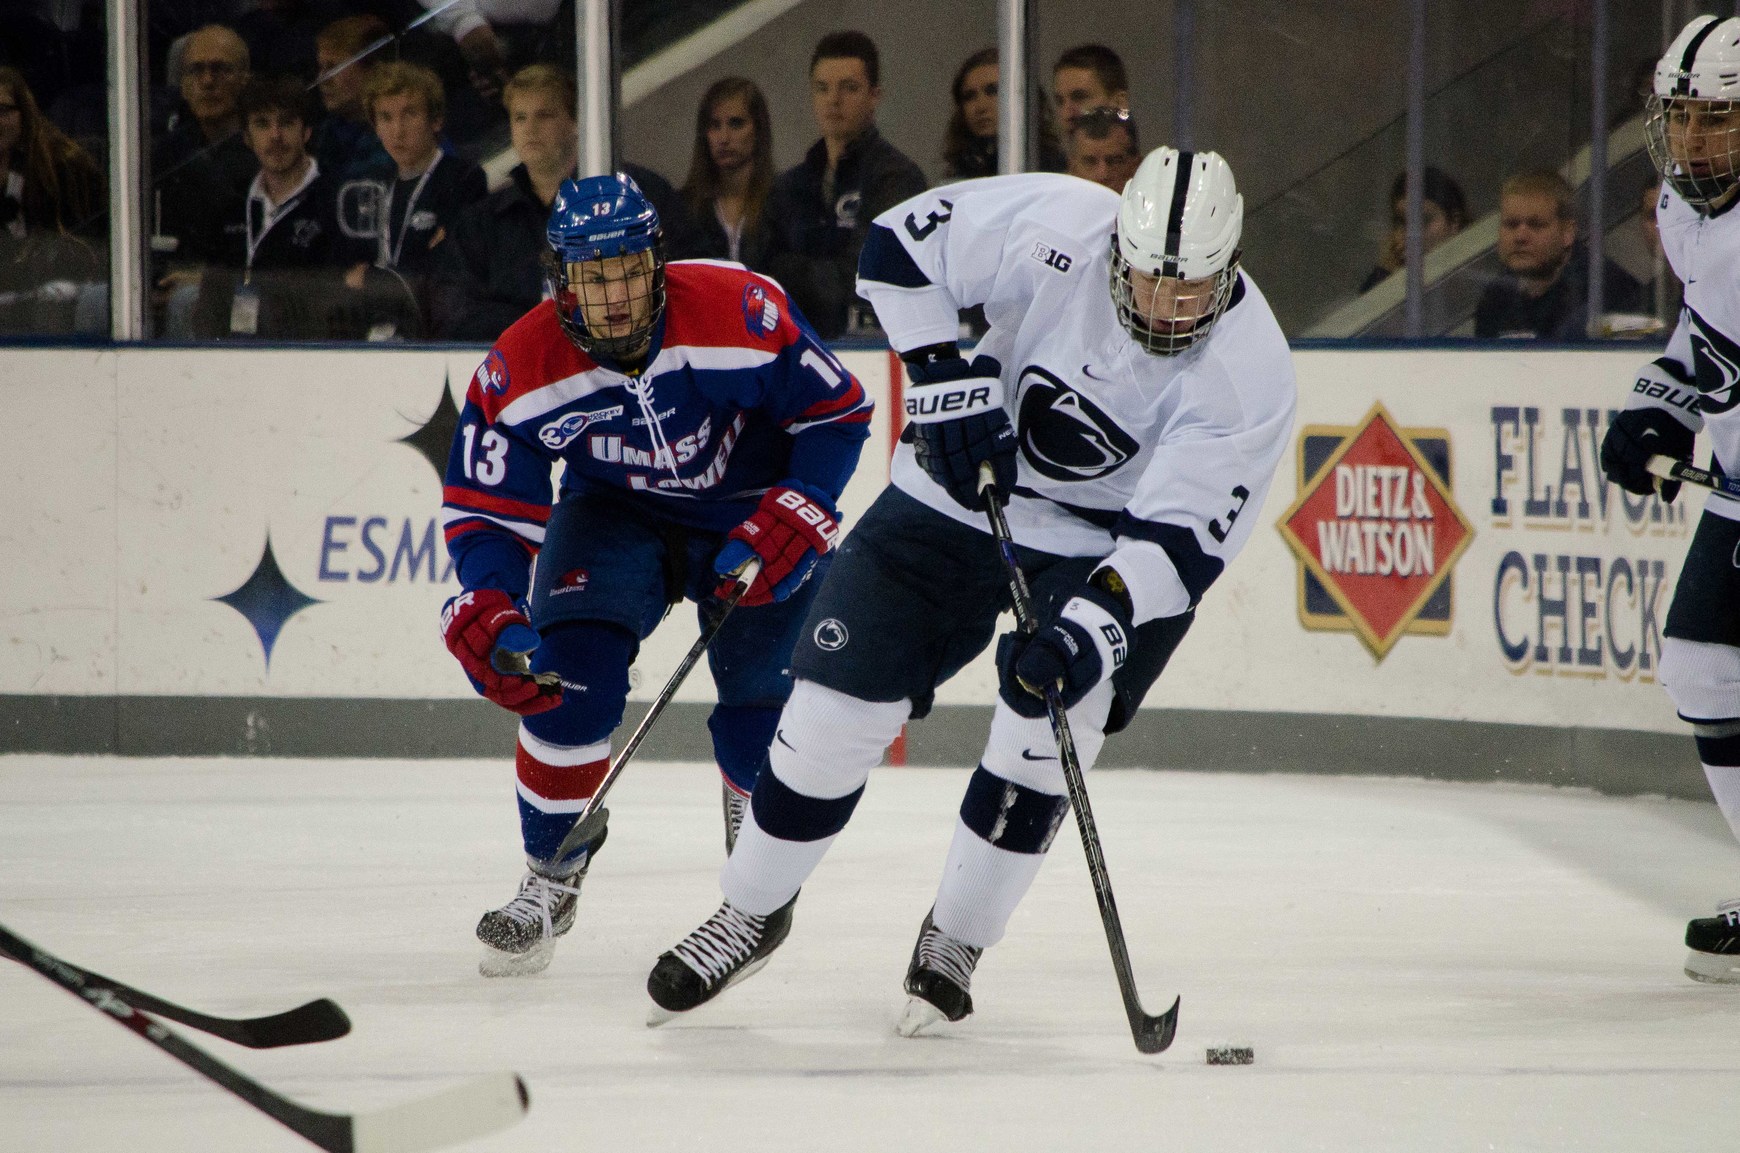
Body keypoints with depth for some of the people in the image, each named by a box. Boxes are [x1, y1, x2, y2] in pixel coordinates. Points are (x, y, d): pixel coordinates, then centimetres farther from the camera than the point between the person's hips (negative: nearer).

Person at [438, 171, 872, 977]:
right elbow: (484, 509, -16)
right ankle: (550, 880, -5)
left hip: (750, 510, -1)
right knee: (571, 668, -21)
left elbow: (837, 413, -15)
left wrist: (789, 525, -24)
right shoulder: (518, 372, -22)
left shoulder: (740, 314, -29)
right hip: (616, 514, 1)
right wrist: (489, 619, -32)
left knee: (763, 699, -8)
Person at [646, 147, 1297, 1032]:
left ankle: (954, 939, 2)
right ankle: (752, 911, 19)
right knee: (836, 706, -4)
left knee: (1046, 725, -21)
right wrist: (940, 376, -22)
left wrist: (1098, 621, -39)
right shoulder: (1056, 226, -24)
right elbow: (901, 242, -14)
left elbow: (1184, 536, -26)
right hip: (960, 487, 1)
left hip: (1103, 543, -1)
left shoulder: (1248, 373, -25)